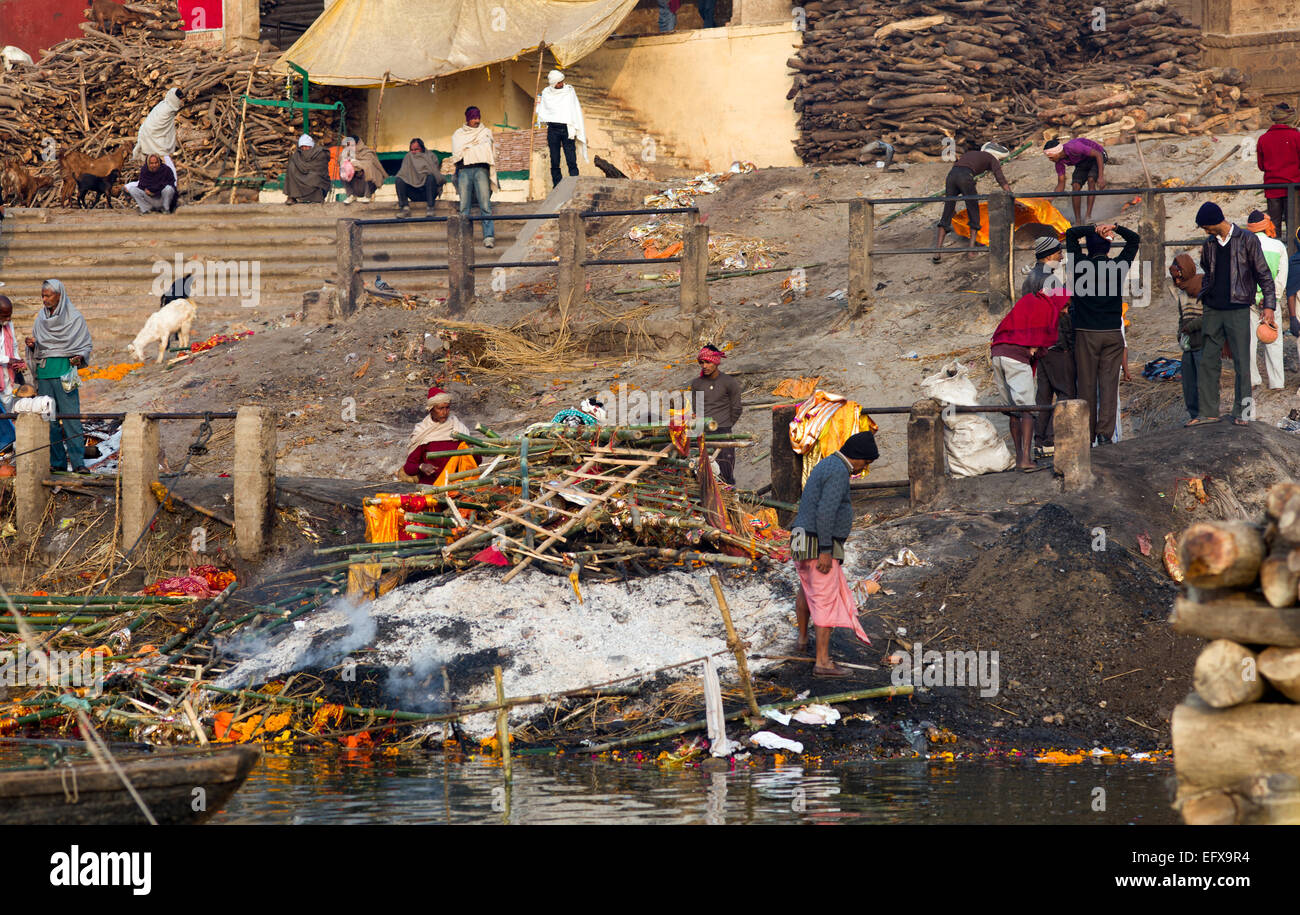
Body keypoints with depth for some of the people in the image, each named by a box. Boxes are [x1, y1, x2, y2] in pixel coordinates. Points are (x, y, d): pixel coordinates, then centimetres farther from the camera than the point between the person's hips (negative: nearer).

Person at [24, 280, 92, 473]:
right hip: (44, 372, 5)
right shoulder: (41, 318, 15)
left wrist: (79, 358, -15)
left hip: (64, 370, -5)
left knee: (71, 416, -10)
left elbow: (86, 345, 4)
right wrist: (31, 345, -1)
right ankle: (57, 462, 5)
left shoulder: (74, 318, 1)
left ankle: (78, 462, -11)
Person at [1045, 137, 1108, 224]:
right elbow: (1061, 183, -6)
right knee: (1075, 186, -15)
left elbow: (1098, 154, -35)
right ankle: (1077, 221, -10)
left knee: (1091, 180, -30)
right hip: (1082, 163, 6)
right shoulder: (1059, 161, -17)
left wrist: (1101, 177, -41)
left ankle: (1089, 216, -27)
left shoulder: (1074, 147, -39)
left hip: (1096, 157, -6)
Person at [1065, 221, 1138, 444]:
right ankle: (1105, 433, -7)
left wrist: (1094, 230, -3)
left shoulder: (1082, 265, -4)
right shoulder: (1118, 267, 0)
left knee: (1087, 385, 3)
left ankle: (1087, 435, 4)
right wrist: (1115, 229, 0)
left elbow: (1071, 233, 9)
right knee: (1109, 384, 0)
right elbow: (1134, 239, 15)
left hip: (1086, 334, -1)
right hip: (1113, 333, 1)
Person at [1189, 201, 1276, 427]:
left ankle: (1241, 412, 2)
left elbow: (1263, 274, -1)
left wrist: (1269, 304, -7)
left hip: (1238, 310, -5)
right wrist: (1202, 302, 19)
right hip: (1212, 311, 5)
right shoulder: (1209, 245, 12)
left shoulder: (1247, 240, -2)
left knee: (1241, 363, -3)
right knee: (1208, 361, 1)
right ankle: (1207, 411, 4)